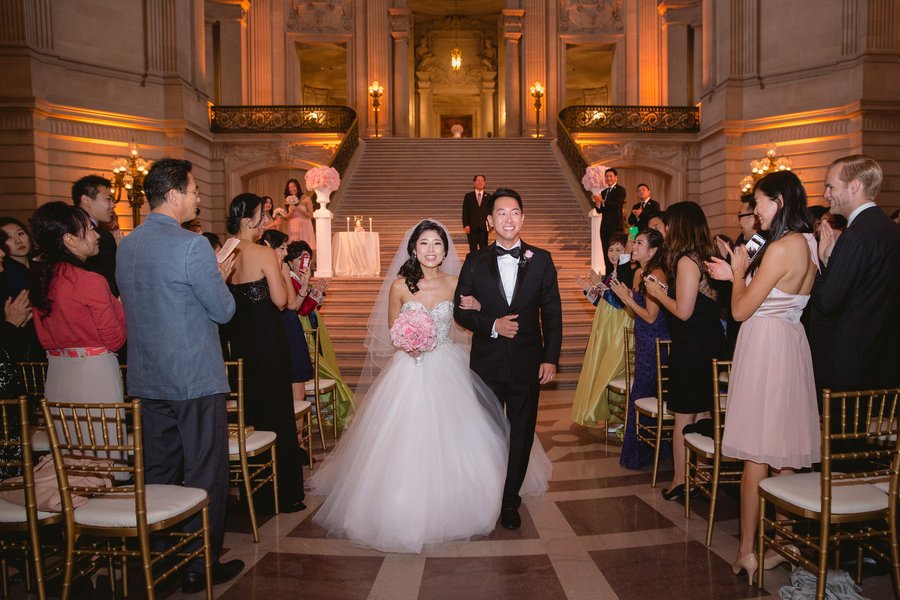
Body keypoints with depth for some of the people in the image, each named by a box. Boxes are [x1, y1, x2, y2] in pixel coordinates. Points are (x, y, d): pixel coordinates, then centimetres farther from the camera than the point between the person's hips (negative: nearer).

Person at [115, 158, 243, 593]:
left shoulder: (125, 246, 7)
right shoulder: (192, 246, -17)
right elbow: (223, 310, -13)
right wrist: (220, 277, 7)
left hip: (147, 379, 8)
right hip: (195, 378, -7)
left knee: (157, 474, 17)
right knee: (205, 474, 6)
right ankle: (200, 566, 16)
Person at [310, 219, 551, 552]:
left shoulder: (455, 284, 1)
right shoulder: (400, 285, -3)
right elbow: (392, 333, 4)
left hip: (447, 371, 2)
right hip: (409, 370, -1)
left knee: (450, 442, 5)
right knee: (406, 443, -2)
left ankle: (450, 505, 25)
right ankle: (408, 511, 14)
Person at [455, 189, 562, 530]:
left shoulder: (541, 260, 0)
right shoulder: (475, 262, 0)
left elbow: (552, 313, 0)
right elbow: (460, 311, 0)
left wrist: (551, 358, -6)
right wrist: (493, 325, -16)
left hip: (527, 363, 0)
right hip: (487, 362, 0)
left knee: (521, 434, 10)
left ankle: (510, 501, 27)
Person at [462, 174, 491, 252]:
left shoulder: (488, 197, 9)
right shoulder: (468, 196, 6)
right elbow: (465, 211, 2)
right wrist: (466, 225, -8)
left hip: (484, 226, 1)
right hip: (472, 227, 0)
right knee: (473, 249, 2)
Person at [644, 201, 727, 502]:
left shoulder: (687, 261, -17)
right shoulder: (706, 256, 9)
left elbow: (683, 311, -20)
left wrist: (658, 293, -6)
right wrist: (665, 289, 14)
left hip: (690, 348, -8)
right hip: (710, 343, 8)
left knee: (684, 417, 2)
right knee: (702, 415, 15)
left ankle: (680, 482, 13)